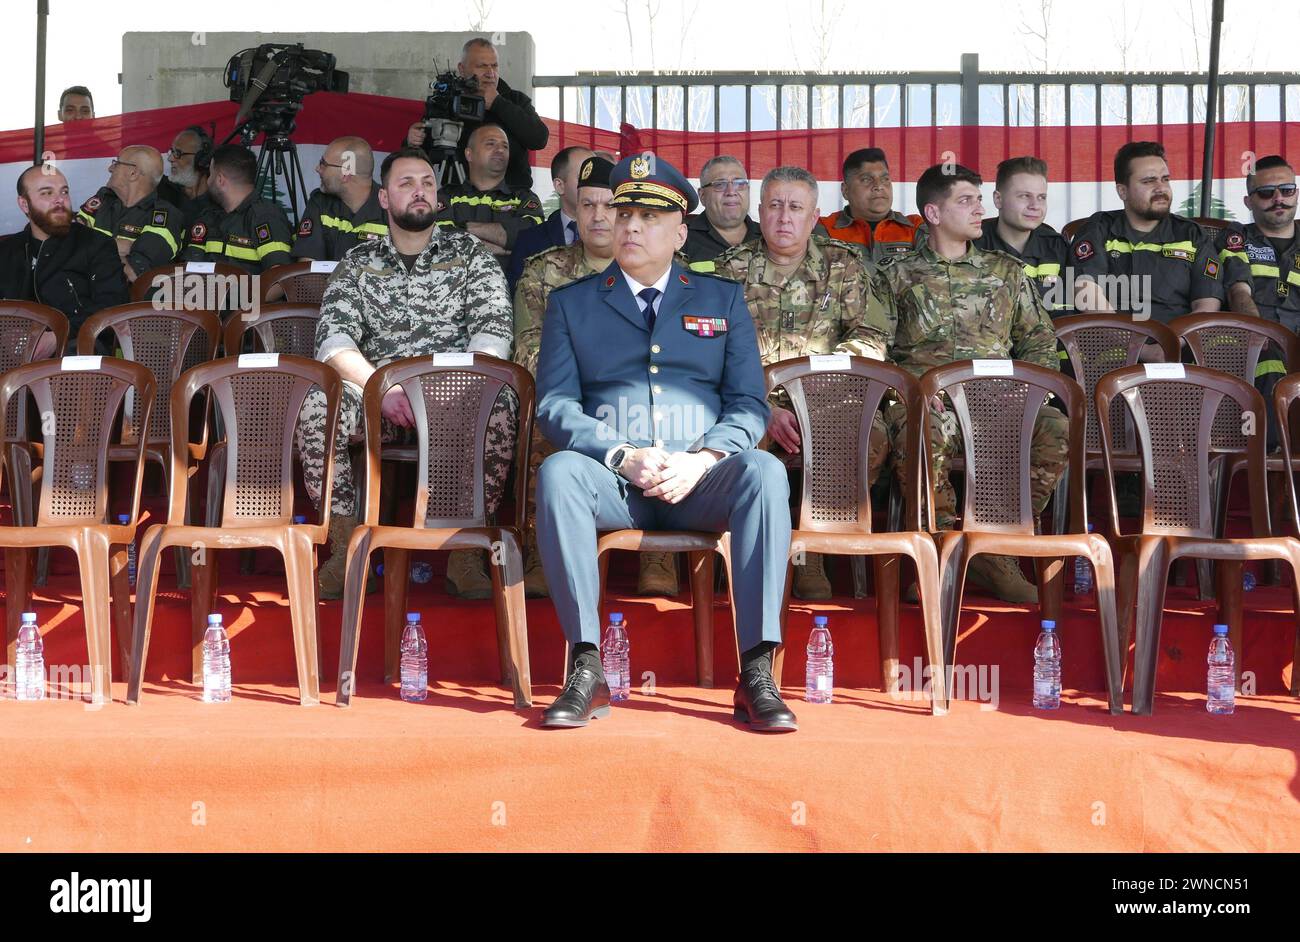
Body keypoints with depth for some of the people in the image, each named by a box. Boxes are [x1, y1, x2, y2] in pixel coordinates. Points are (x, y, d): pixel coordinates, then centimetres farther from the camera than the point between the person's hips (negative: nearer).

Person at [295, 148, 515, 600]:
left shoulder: (470, 254, 12)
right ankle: (346, 549, -19)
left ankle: (465, 552, -25)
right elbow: (334, 338, 0)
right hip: (376, 391, 1)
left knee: (497, 410, -36)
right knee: (314, 406, -30)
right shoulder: (358, 263, 15)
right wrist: (383, 388, -18)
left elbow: (493, 332, -1)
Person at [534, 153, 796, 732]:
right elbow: (554, 405, 4)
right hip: (610, 483, 0)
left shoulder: (723, 300, 18)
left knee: (764, 471, -32)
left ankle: (756, 674, -34)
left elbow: (750, 403, 8)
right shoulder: (571, 304, 16)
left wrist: (702, 459, -12)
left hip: (698, 485, 0)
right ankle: (586, 670, -34)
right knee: (557, 471, -34)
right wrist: (622, 457, -13)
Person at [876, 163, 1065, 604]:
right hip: (923, 397, -3)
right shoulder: (898, 275, 14)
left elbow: (1040, 339, 18)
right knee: (921, 435, -41)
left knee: (1056, 431, -30)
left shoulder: (1006, 270, 21)